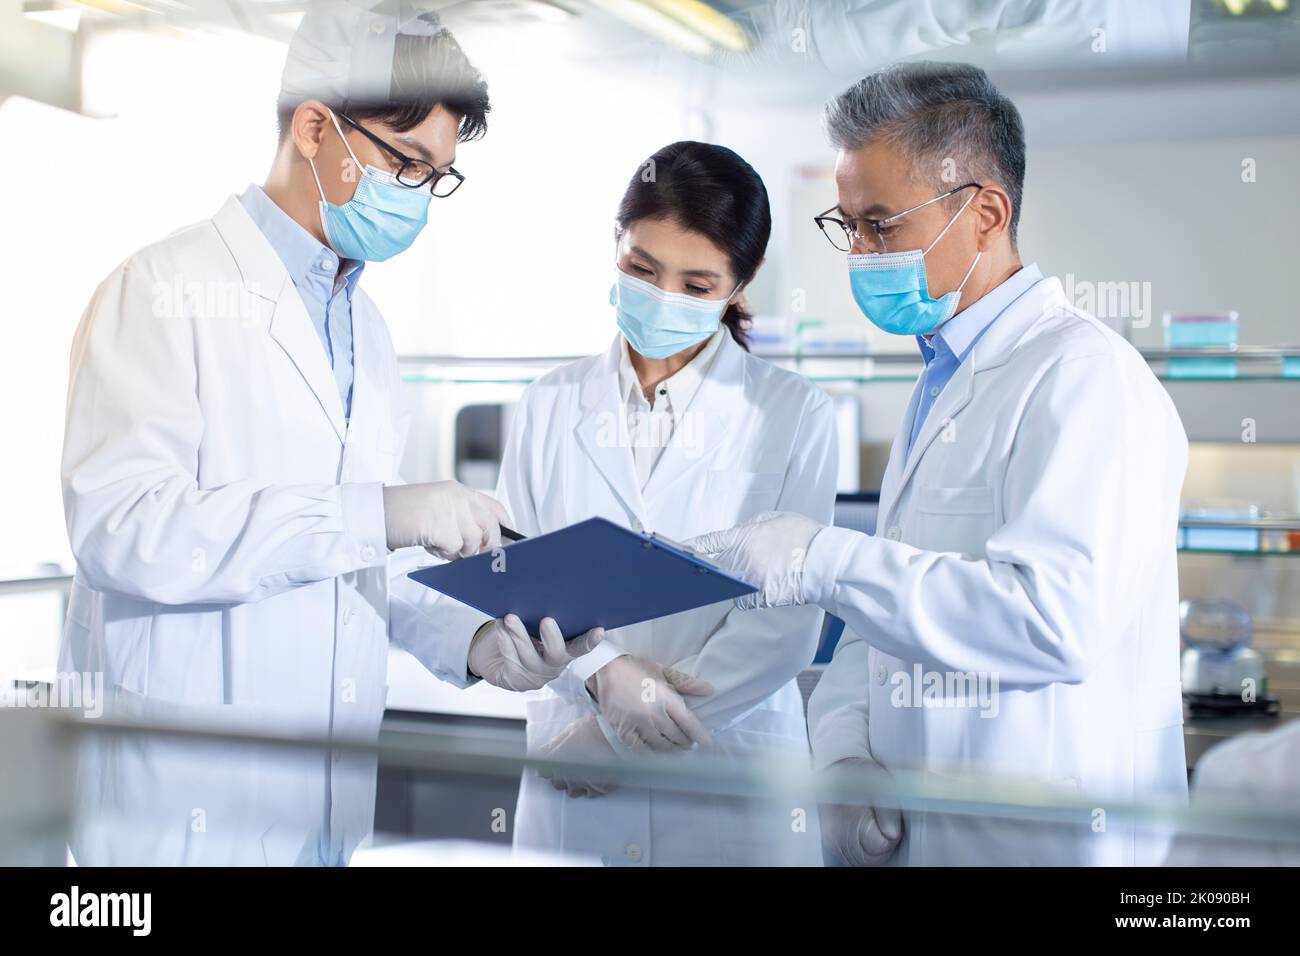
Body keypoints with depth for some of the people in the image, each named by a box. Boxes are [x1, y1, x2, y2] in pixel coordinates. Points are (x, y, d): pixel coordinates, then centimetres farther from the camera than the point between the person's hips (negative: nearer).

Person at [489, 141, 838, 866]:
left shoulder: (796, 415, -3)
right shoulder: (550, 405, 5)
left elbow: (789, 619, -8)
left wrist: (620, 736, -12)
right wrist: (603, 672, -19)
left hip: (735, 780, -1)